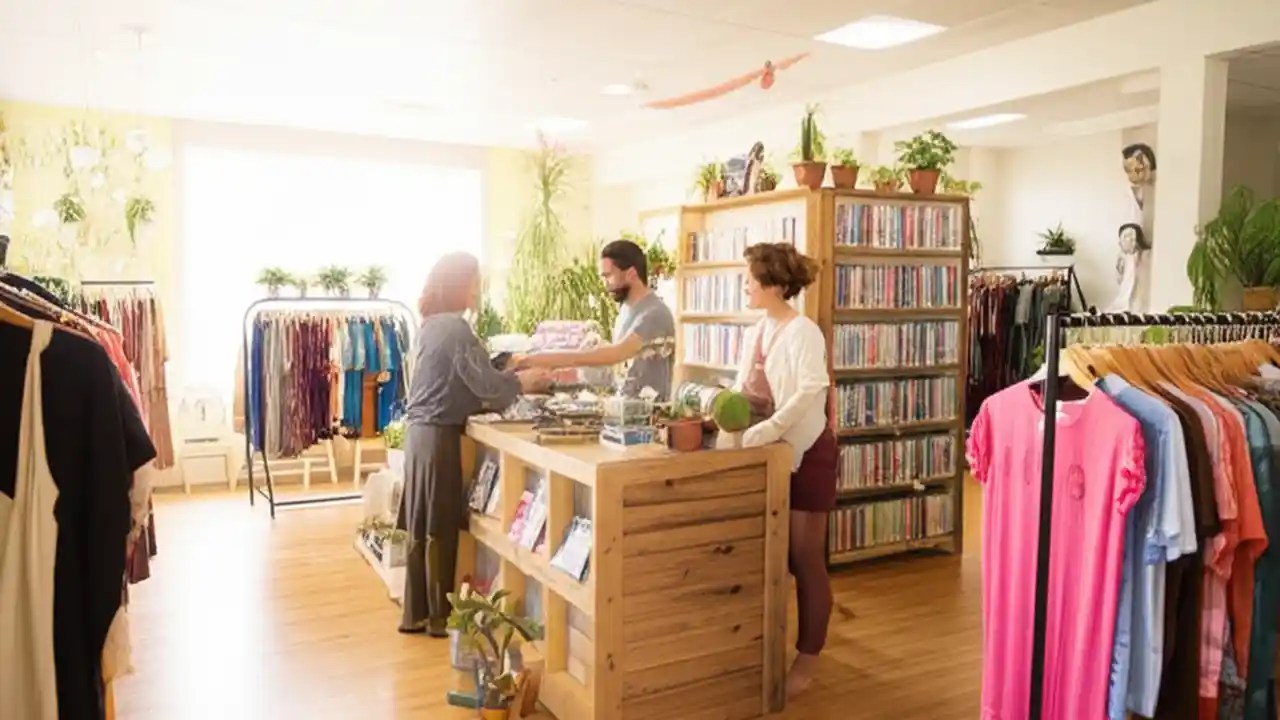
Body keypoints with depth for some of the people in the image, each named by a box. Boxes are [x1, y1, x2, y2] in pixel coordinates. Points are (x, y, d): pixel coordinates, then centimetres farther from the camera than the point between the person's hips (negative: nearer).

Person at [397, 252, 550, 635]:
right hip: (439, 435, -9)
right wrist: (524, 382, -1)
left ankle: (415, 613, 21)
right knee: (441, 529, 1)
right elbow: (484, 383, -16)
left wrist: (510, 374, 13)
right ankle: (440, 616, 11)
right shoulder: (455, 327, -15)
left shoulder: (433, 324, 14)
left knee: (422, 529, 13)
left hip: (420, 431, 9)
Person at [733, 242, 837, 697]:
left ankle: (806, 663, 15)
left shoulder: (803, 332, -17)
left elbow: (812, 390, -31)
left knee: (805, 560, 3)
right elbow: (745, 389, 10)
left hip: (805, 454, -8)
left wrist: (769, 427, -39)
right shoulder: (757, 332, 8)